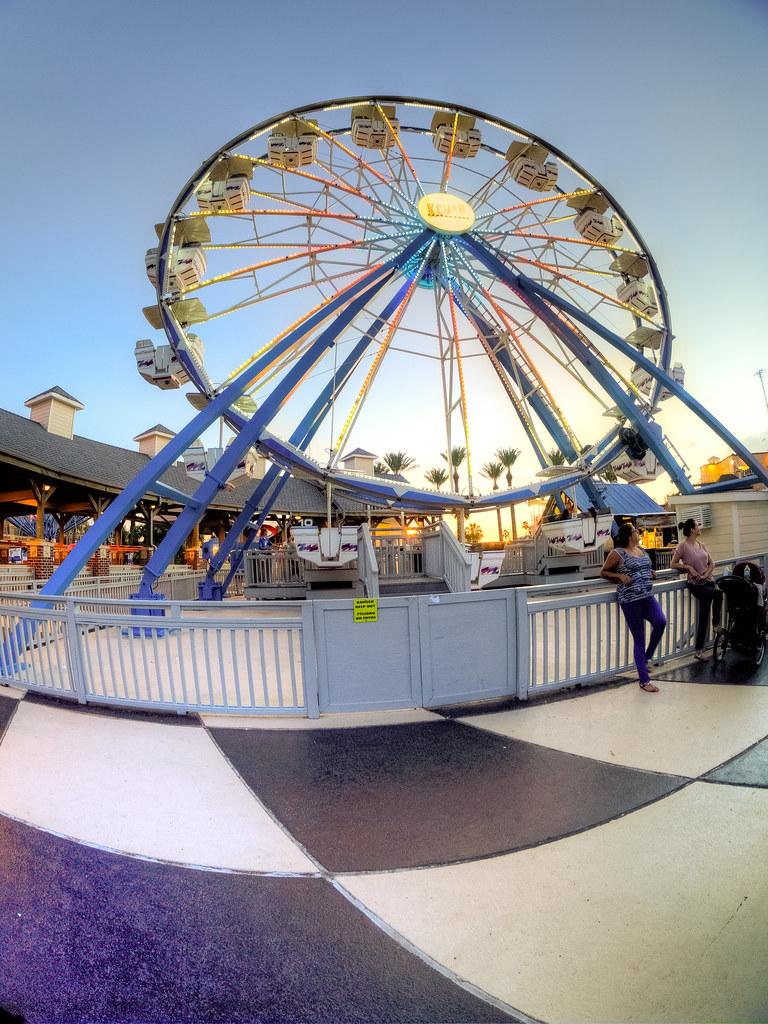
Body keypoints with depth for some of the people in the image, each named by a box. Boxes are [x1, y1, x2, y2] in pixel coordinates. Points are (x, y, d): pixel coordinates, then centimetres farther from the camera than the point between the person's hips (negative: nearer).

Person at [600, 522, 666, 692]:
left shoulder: (642, 551, 14)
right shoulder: (618, 553, -5)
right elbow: (603, 572, 1)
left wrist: (650, 574, 13)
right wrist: (620, 576, -13)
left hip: (647, 597, 6)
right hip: (630, 600, -6)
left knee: (660, 621, -21)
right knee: (639, 638, -1)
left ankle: (647, 657, 7)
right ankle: (644, 680, 11)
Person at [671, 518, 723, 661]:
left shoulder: (700, 544, 10)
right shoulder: (683, 546, -8)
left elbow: (712, 563, 11)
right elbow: (673, 564, -3)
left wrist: (706, 574, -7)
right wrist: (688, 567, -17)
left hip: (708, 581, 7)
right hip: (696, 585, -7)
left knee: (703, 617, 9)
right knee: (718, 593, -30)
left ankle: (699, 651, 19)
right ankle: (716, 625, -8)